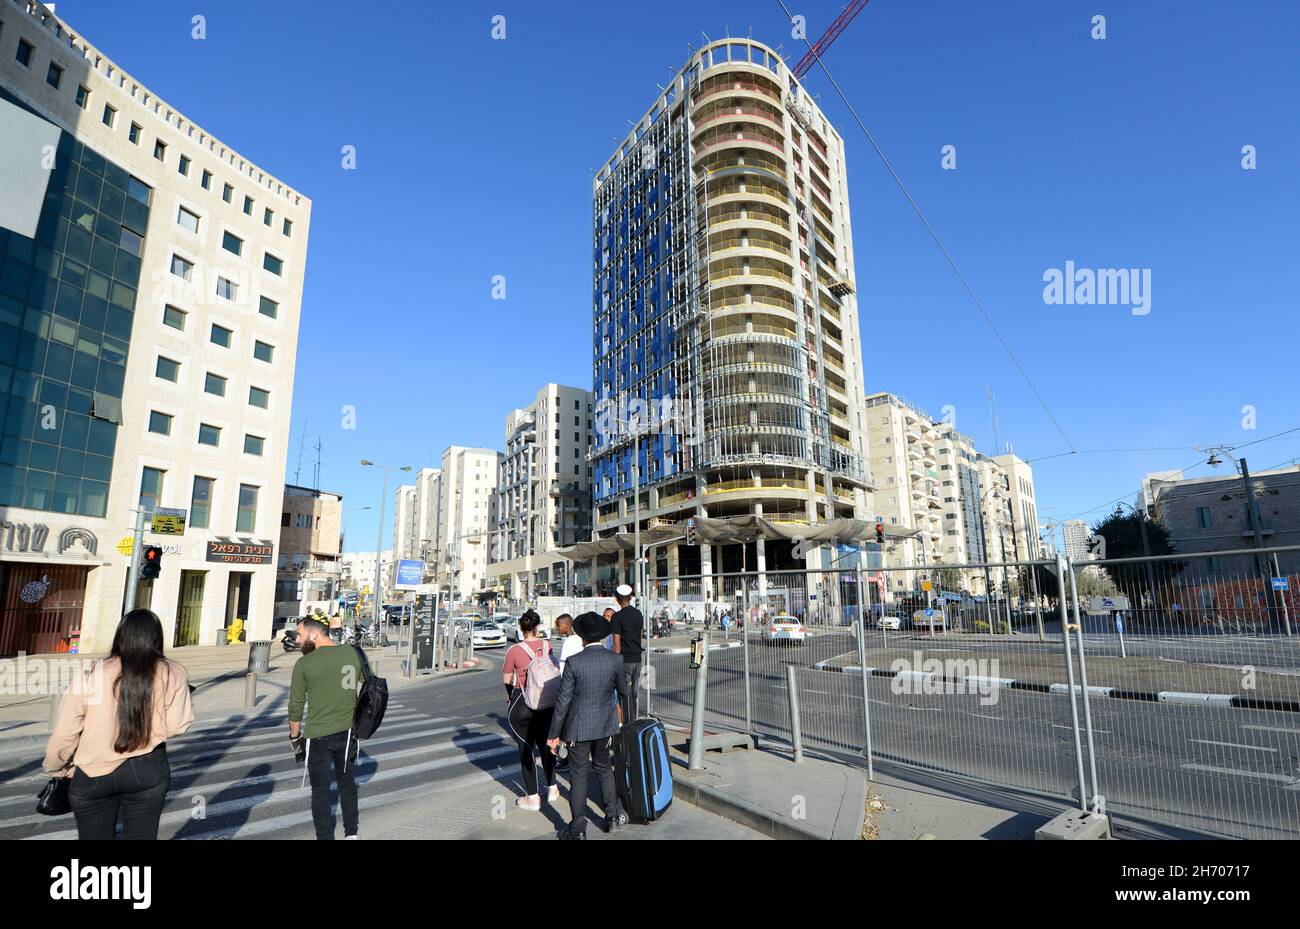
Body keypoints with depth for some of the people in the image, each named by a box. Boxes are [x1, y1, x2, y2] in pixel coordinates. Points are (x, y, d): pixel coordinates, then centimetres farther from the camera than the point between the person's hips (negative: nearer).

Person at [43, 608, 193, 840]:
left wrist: (57, 768, 15)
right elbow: (176, 726, -10)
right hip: (148, 769, 0)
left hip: (92, 776, 1)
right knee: (142, 835, 16)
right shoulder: (173, 674, -11)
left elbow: (65, 733, -4)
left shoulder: (92, 674, -11)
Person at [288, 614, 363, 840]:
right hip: (347, 732, 4)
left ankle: (325, 836, 16)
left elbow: (296, 705, -5)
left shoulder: (304, 664, -13)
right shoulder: (352, 653, -3)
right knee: (346, 781, 19)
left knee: (320, 789, 11)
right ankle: (351, 833, 28)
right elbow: (362, 689, 5)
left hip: (318, 736, -4)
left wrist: (294, 736, 10)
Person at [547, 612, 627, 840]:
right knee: (604, 769, 23)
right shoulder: (615, 659, -10)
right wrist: (619, 697, 29)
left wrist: (554, 734, -5)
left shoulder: (573, 662, -19)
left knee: (578, 776, 10)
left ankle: (578, 829, 20)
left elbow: (563, 700, -15)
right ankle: (612, 817, 33)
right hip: (605, 725, 3)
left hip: (578, 727, -3)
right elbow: (623, 690, 4)